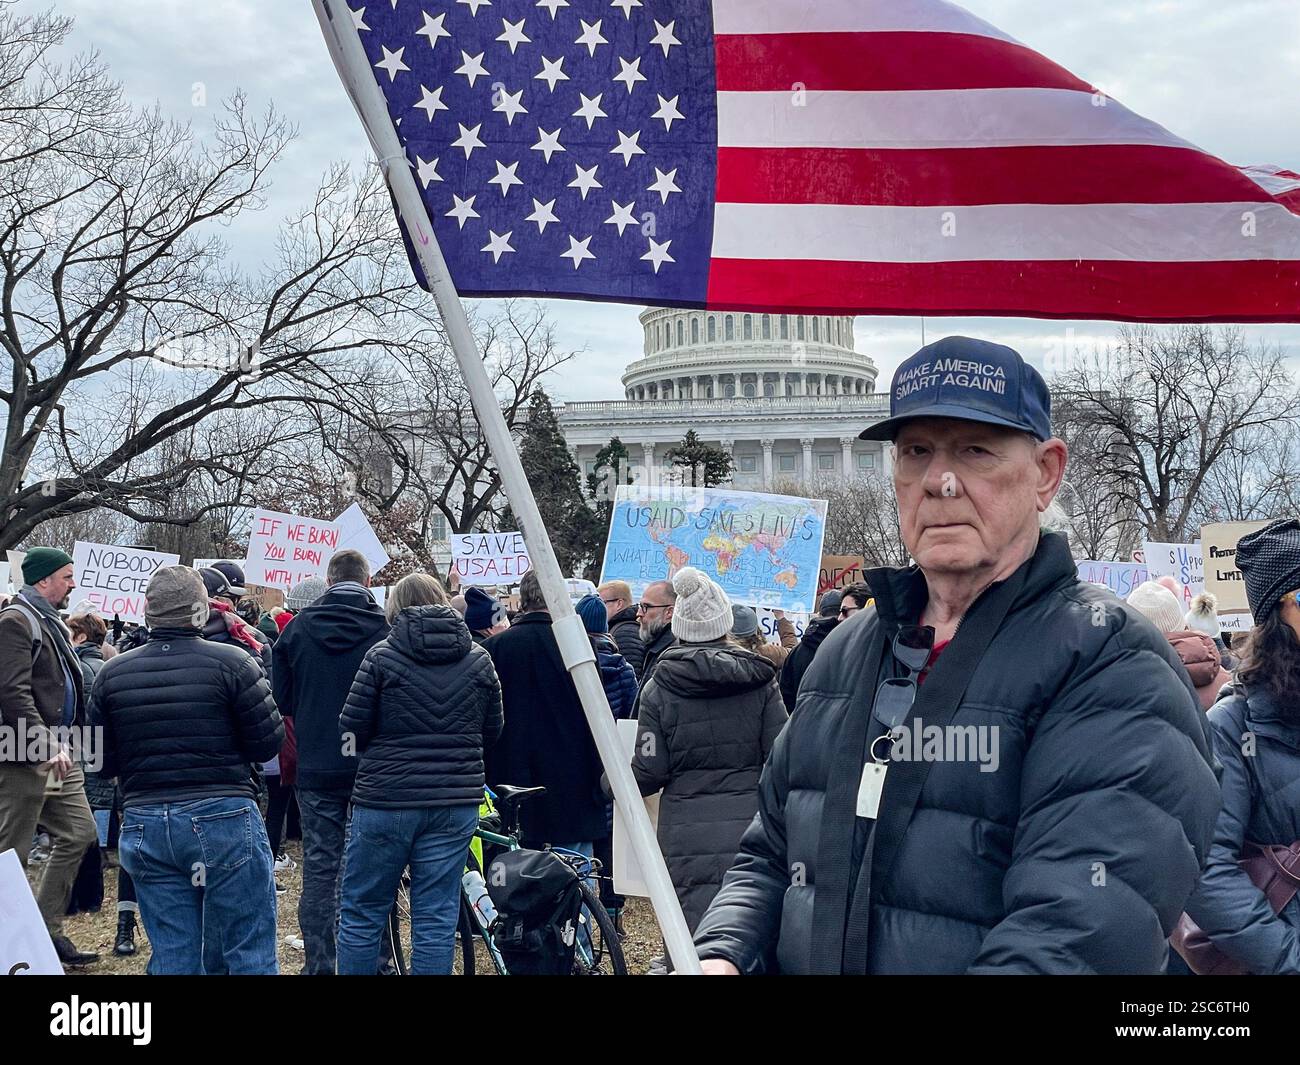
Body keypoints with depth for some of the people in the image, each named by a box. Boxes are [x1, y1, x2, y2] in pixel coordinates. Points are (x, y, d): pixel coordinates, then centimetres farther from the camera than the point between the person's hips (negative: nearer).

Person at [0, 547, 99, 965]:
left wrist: (65, 743, 16)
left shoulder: (52, 624, 18)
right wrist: (47, 746, -24)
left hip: (56, 752, 10)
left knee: (78, 834, 11)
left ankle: (47, 930, 19)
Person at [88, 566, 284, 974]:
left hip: (145, 827, 4)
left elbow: (104, 762, 8)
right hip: (224, 817, -4)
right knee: (251, 955, 3)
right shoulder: (232, 662, -9)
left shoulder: (111, 673, 3)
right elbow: (268, 742, -7)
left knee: (171, 958, 10)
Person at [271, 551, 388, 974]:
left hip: (316, 768, 1)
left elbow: (280, 699, 5)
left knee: (319, 869, 6)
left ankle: (318, 964, 9)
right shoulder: (386, 628, -8)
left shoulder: (298, 627, -2)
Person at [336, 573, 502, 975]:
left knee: (361, 914, 10)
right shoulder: (478, 658, 4)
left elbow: (352, 729, -4)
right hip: (456, 805, 3)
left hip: (387, 797, -3)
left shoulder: (383, 655, -6)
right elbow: (492, 731, 10)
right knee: (437, 919, 7)